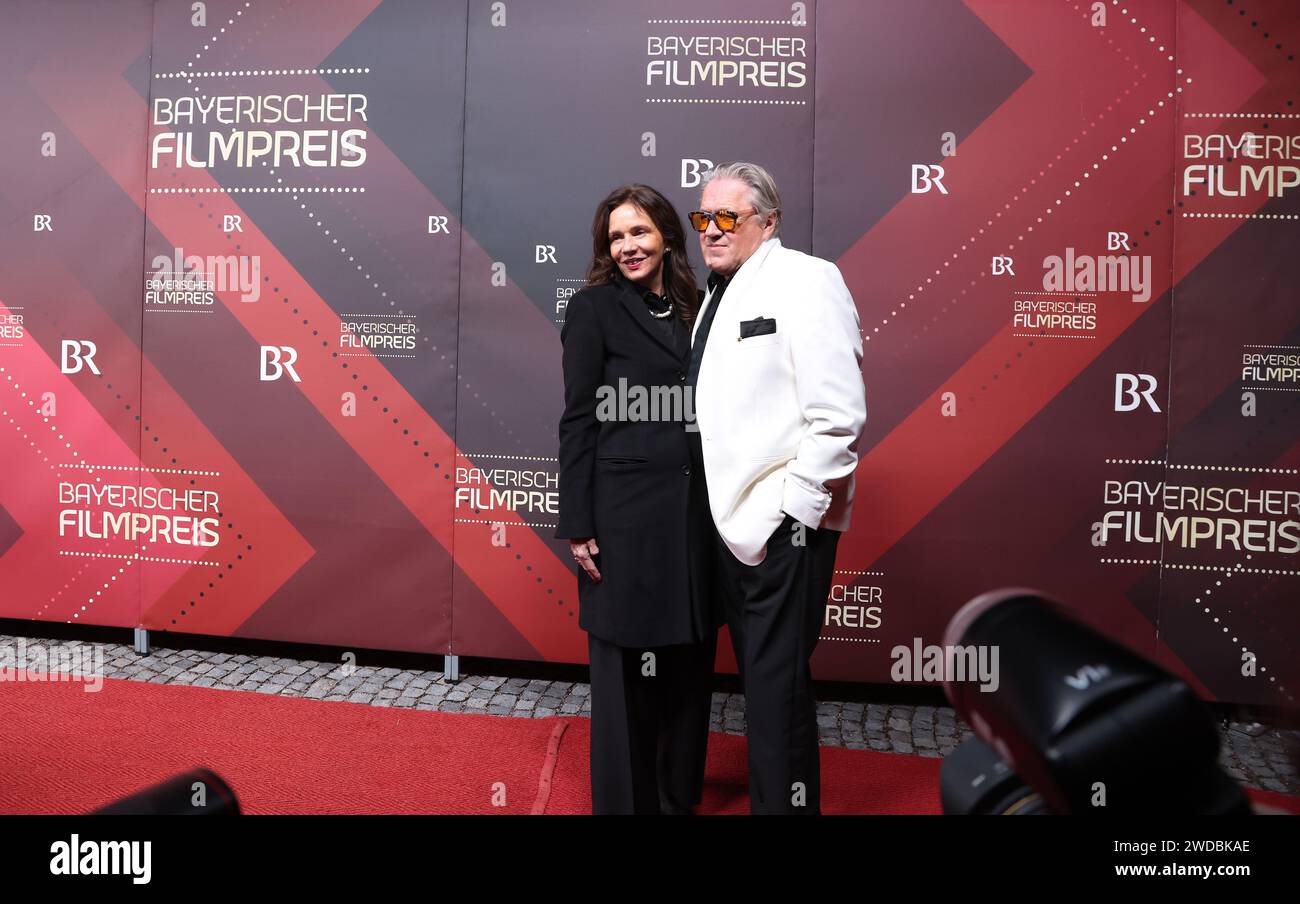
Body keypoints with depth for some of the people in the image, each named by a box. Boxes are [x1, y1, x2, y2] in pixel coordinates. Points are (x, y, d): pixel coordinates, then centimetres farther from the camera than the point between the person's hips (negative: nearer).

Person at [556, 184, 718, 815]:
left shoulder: (690, 310, 13)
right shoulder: (594, 308, -3)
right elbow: (577, 420, -6)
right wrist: (577, 525, -11)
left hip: (695, 514, 6)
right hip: (627, 517, -5)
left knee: (689, 664, 14)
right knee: (626, 671, 5)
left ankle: (679, 795, 31)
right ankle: (627, 800, 23)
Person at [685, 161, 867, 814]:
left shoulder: (804, 279, -9)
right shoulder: (719, 295, 16)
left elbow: (838, 413, -17)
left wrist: (795, 511, -18)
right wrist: (727, 510, 10)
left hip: (784, 525, -8)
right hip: (730, 522, 8)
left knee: (777, 689, -2)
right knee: (758, 680, 19)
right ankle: (766, 796, 33)